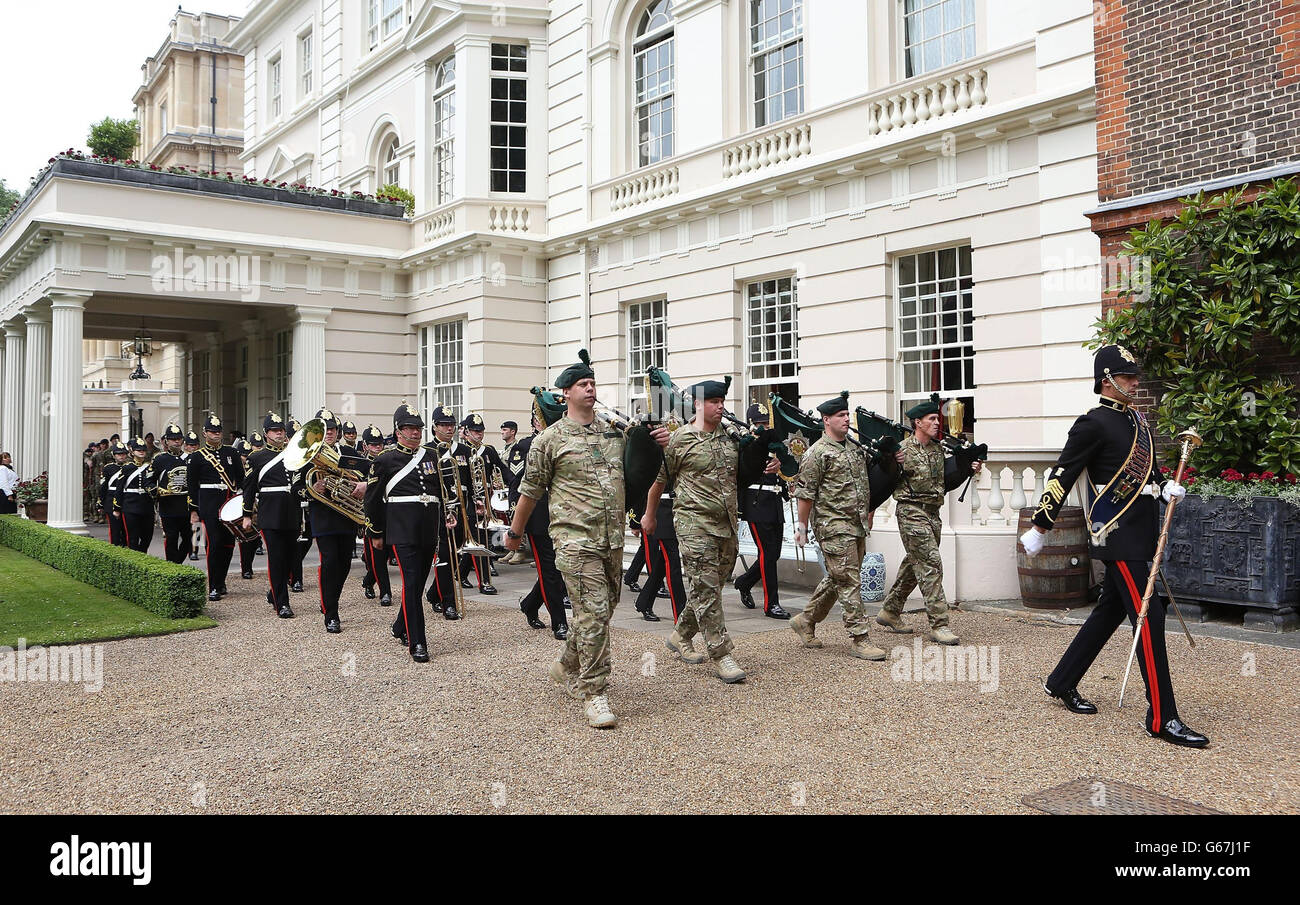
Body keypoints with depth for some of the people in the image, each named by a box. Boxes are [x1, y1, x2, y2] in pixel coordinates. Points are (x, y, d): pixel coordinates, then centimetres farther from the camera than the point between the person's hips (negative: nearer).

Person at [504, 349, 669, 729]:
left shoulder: (614, 433, 14)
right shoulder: (550, 439, -1)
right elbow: (530, 491, 6)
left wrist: (657, 447, 4)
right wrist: (515, 533, 11)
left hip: (613, 540, 6)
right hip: (577, 541, -6)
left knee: (602, 609, 15)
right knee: (593, 612, -12)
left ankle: (567, 667, 37)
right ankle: (594, 694, -4)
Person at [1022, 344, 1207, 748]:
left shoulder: (1138, 419, 15)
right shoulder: (1094, 423, -12)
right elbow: (1062, 475, -12)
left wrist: (1166, 488, 2)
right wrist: (1039, 527, -11)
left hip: (1139, 534, 9)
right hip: (1117, 536, -9)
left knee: (1110, 612, 16)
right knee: (1149, 615, -11)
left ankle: (1062, 683, 29)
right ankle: (1161, 718, -5)